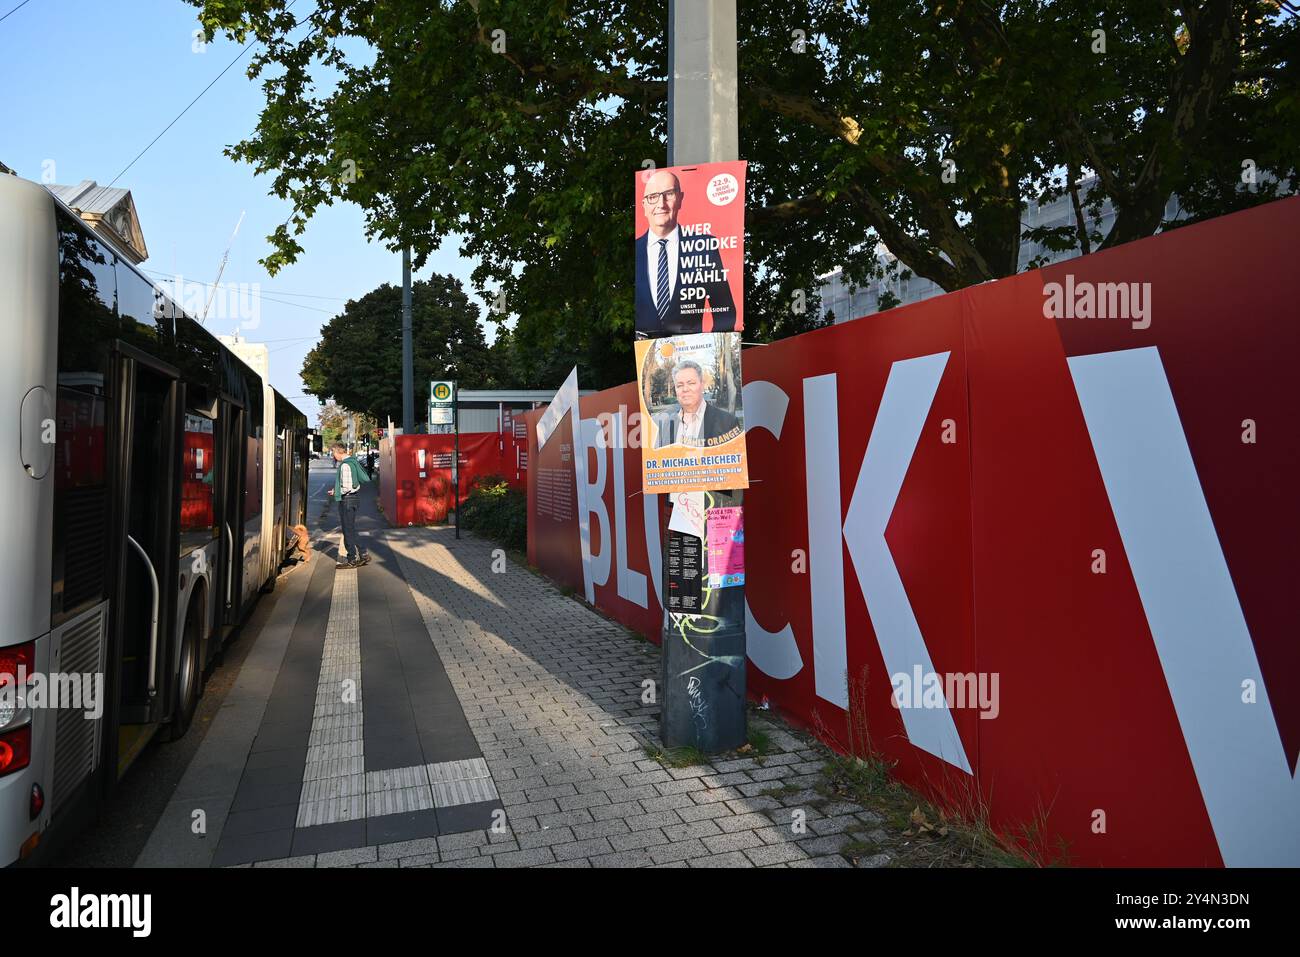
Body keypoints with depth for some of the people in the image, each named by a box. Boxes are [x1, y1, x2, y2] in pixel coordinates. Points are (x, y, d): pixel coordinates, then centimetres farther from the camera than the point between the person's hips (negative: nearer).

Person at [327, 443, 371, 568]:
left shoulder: (345, 465, -18)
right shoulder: (352, 461, 12)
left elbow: (347, 487, -22)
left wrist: (335, 492, -5)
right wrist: (336, 491, 13)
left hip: (347, 499, -10)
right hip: (353, 497, 10)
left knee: (348, 530, -1)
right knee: (351, 530, 16)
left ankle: (351, 560, 6)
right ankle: (362, 555, 18)